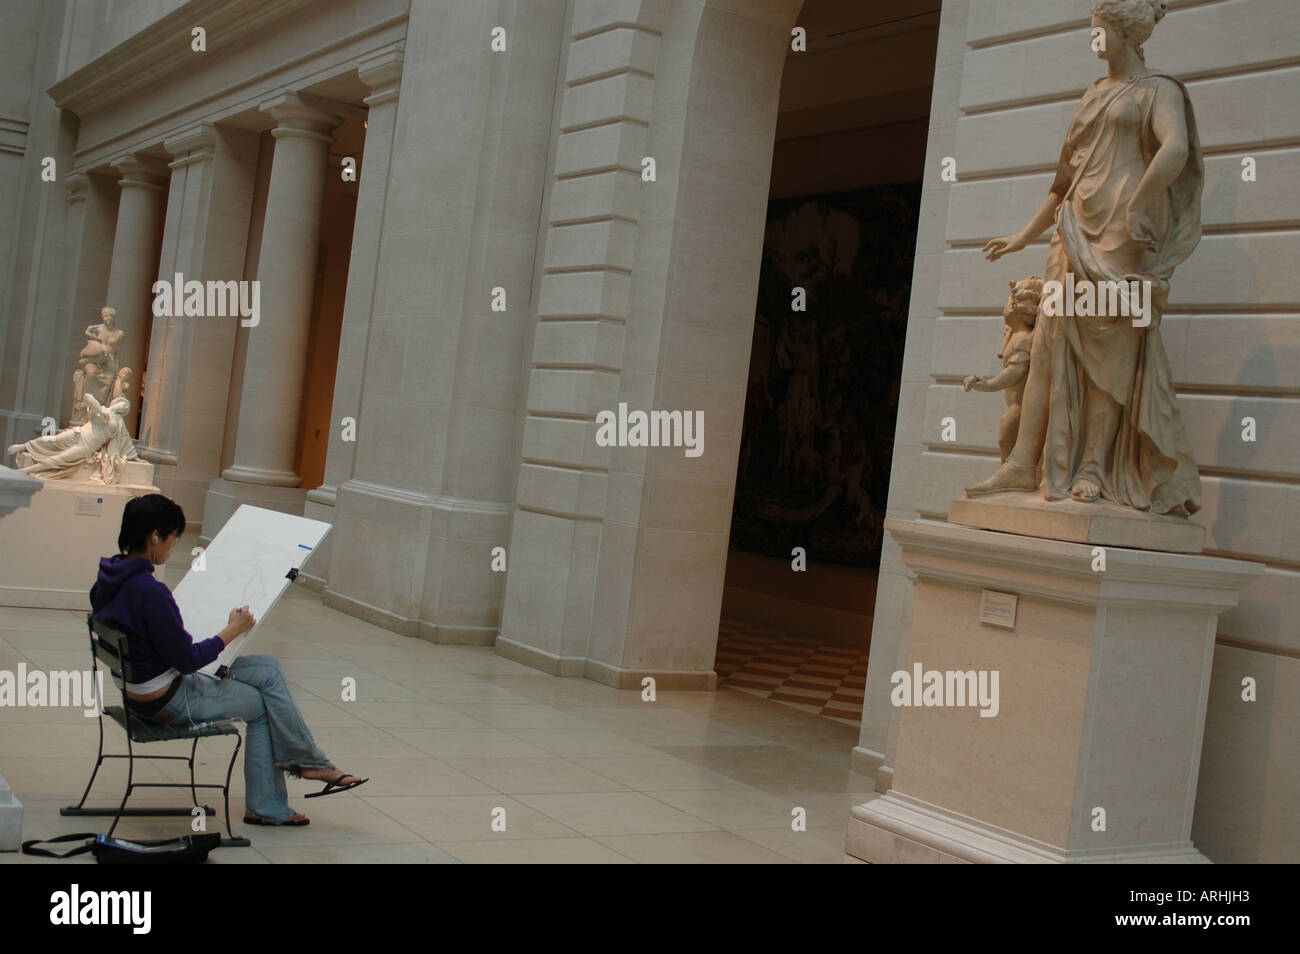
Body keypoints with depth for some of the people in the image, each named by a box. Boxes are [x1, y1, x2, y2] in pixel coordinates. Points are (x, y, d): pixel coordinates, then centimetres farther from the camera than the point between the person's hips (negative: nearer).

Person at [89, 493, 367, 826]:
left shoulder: (110, 580, 1)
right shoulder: (149, 592, -29)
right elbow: (186, 659, -23)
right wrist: (232, 631, -12)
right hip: (169, 701, -10)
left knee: (268, 668, 11)